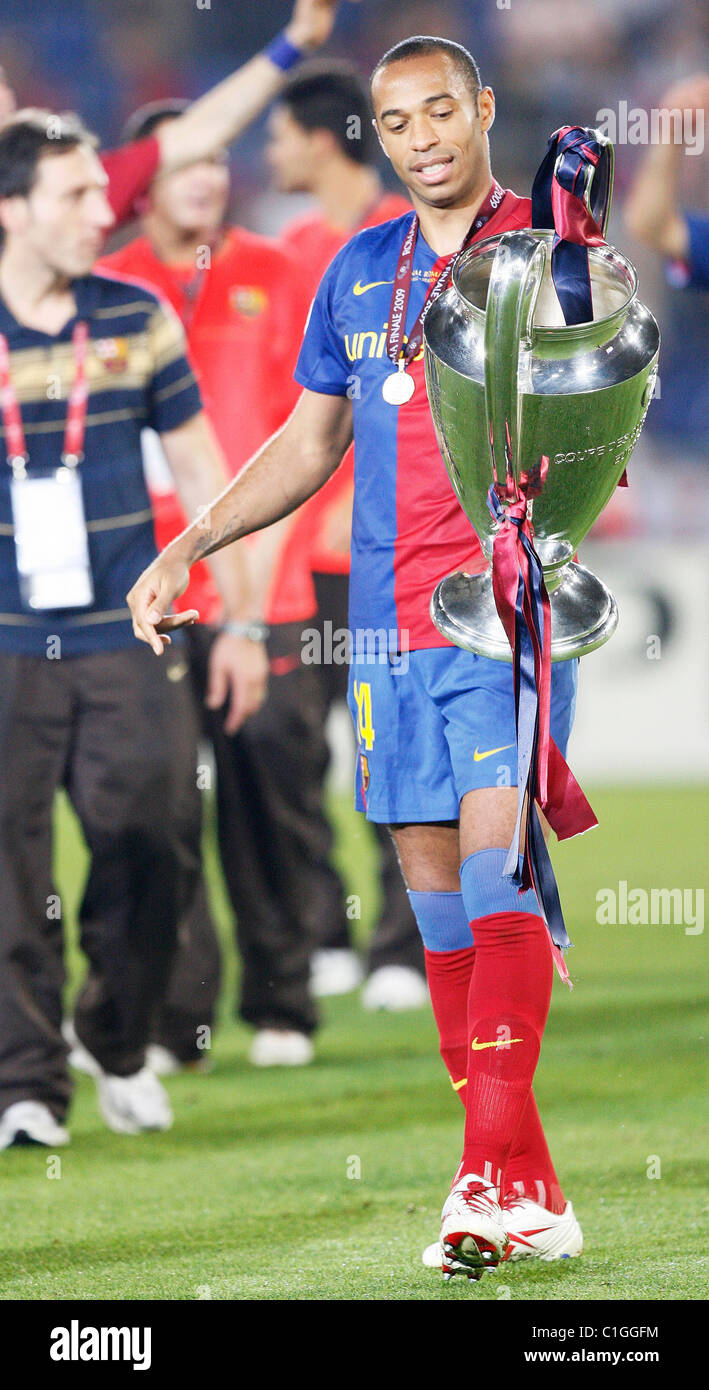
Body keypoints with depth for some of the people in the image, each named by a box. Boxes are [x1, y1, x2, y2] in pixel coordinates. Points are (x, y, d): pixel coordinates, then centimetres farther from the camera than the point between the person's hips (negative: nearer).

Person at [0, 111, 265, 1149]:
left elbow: (199, 470, 12)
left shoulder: (137, 322, 6)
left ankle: (119, 1043, 20)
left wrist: (240, 622, 10)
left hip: (127, 644, 2)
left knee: (154, 848, -3)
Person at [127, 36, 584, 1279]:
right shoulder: (360, 271, 14)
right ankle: (512, 1178, 8)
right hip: (389, 618, 5)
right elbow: (310, 445, 21)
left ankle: (502, 1174, -20)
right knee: (431, 876, 3)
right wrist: (188, 550, 15)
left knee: (494, 855, -17)